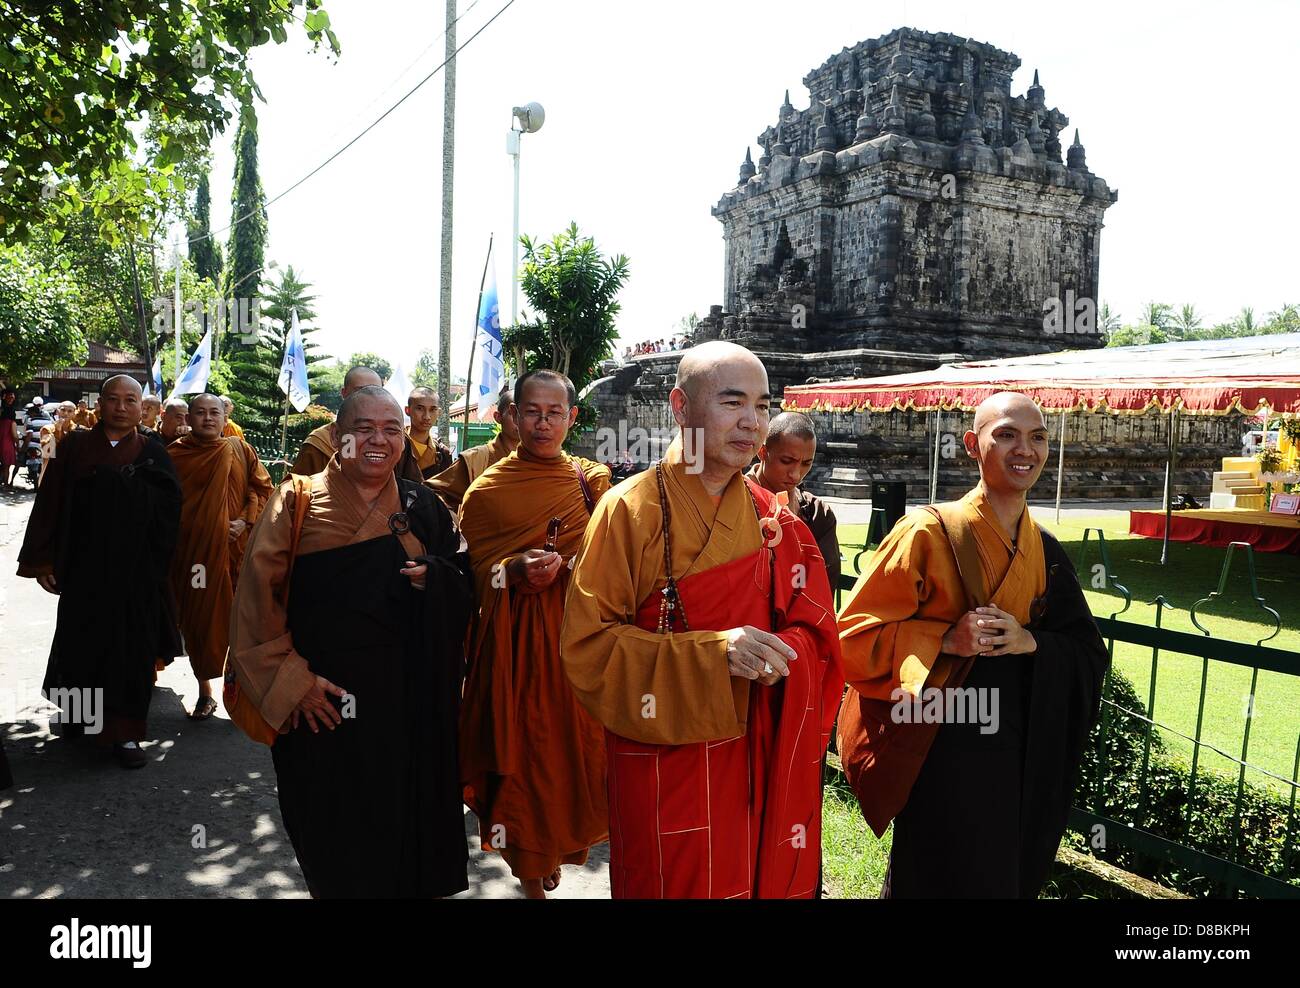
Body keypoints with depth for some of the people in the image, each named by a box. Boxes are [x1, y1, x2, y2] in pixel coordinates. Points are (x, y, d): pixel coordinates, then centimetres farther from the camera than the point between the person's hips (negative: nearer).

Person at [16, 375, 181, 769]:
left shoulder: (154, 454, 2)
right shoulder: (75, 447, 1)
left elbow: (168, 509, -2)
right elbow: (50, 504, -1)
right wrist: (41, 559, -4)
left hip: (136, 573, 0)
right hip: (84, 569, 0)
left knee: (130, 648, 3)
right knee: (81, 644, 11)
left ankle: (125, 732, 13)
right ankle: (79, 709, 36)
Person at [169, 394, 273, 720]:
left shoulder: (239, 449, 4)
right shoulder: (175, 454, 3)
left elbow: (262, 487, 4)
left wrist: (246, 521, -8)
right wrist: (170, 540, -2)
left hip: (235, 547, 0)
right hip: (194, 550, 0)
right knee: (199, 619, 6)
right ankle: (204, 691, 18)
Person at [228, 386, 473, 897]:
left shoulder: (424, 507, 5)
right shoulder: (298, 500, -3)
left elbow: (464, 584, 9)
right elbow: (257, 594, -7)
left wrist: (432, 577, -14)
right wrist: (290, 679, -13)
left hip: (411, 697, 2)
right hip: (324, 699, -2)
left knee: (406, 820, 12)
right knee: (334, 833, 11)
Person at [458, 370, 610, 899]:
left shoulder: (593, 480, 5)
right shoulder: (487, 488, 0)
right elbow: (477, 575, 2)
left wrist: (560, 565, -12)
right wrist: (515, 571, -17)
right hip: (516, 641, -2)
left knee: (576, 744, 7)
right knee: (523, 747, 3)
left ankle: (557, 848, 34)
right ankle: (530, 872, 25)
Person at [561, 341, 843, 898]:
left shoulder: (775, 520, 3)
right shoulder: (630, 511, -12)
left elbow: (815, 633, 5)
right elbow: (587, 645, -14)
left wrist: (778, 653, -19)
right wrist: (712, 652, -24)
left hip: (757, 762, 4)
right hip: (663, 764, -4)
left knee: (764, 880, 16)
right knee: (671, 884, 11)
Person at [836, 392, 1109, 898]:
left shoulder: (1046, 552, 6)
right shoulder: (929, 533, -11)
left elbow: (1089, 654, 8)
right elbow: (856, 633, -11)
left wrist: (1032, 642, -12)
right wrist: (945, 640, -25)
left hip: (1017, 756, 6)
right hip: (940, 752, -5)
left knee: (1010, 877, 17)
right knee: (942, 880, 4)